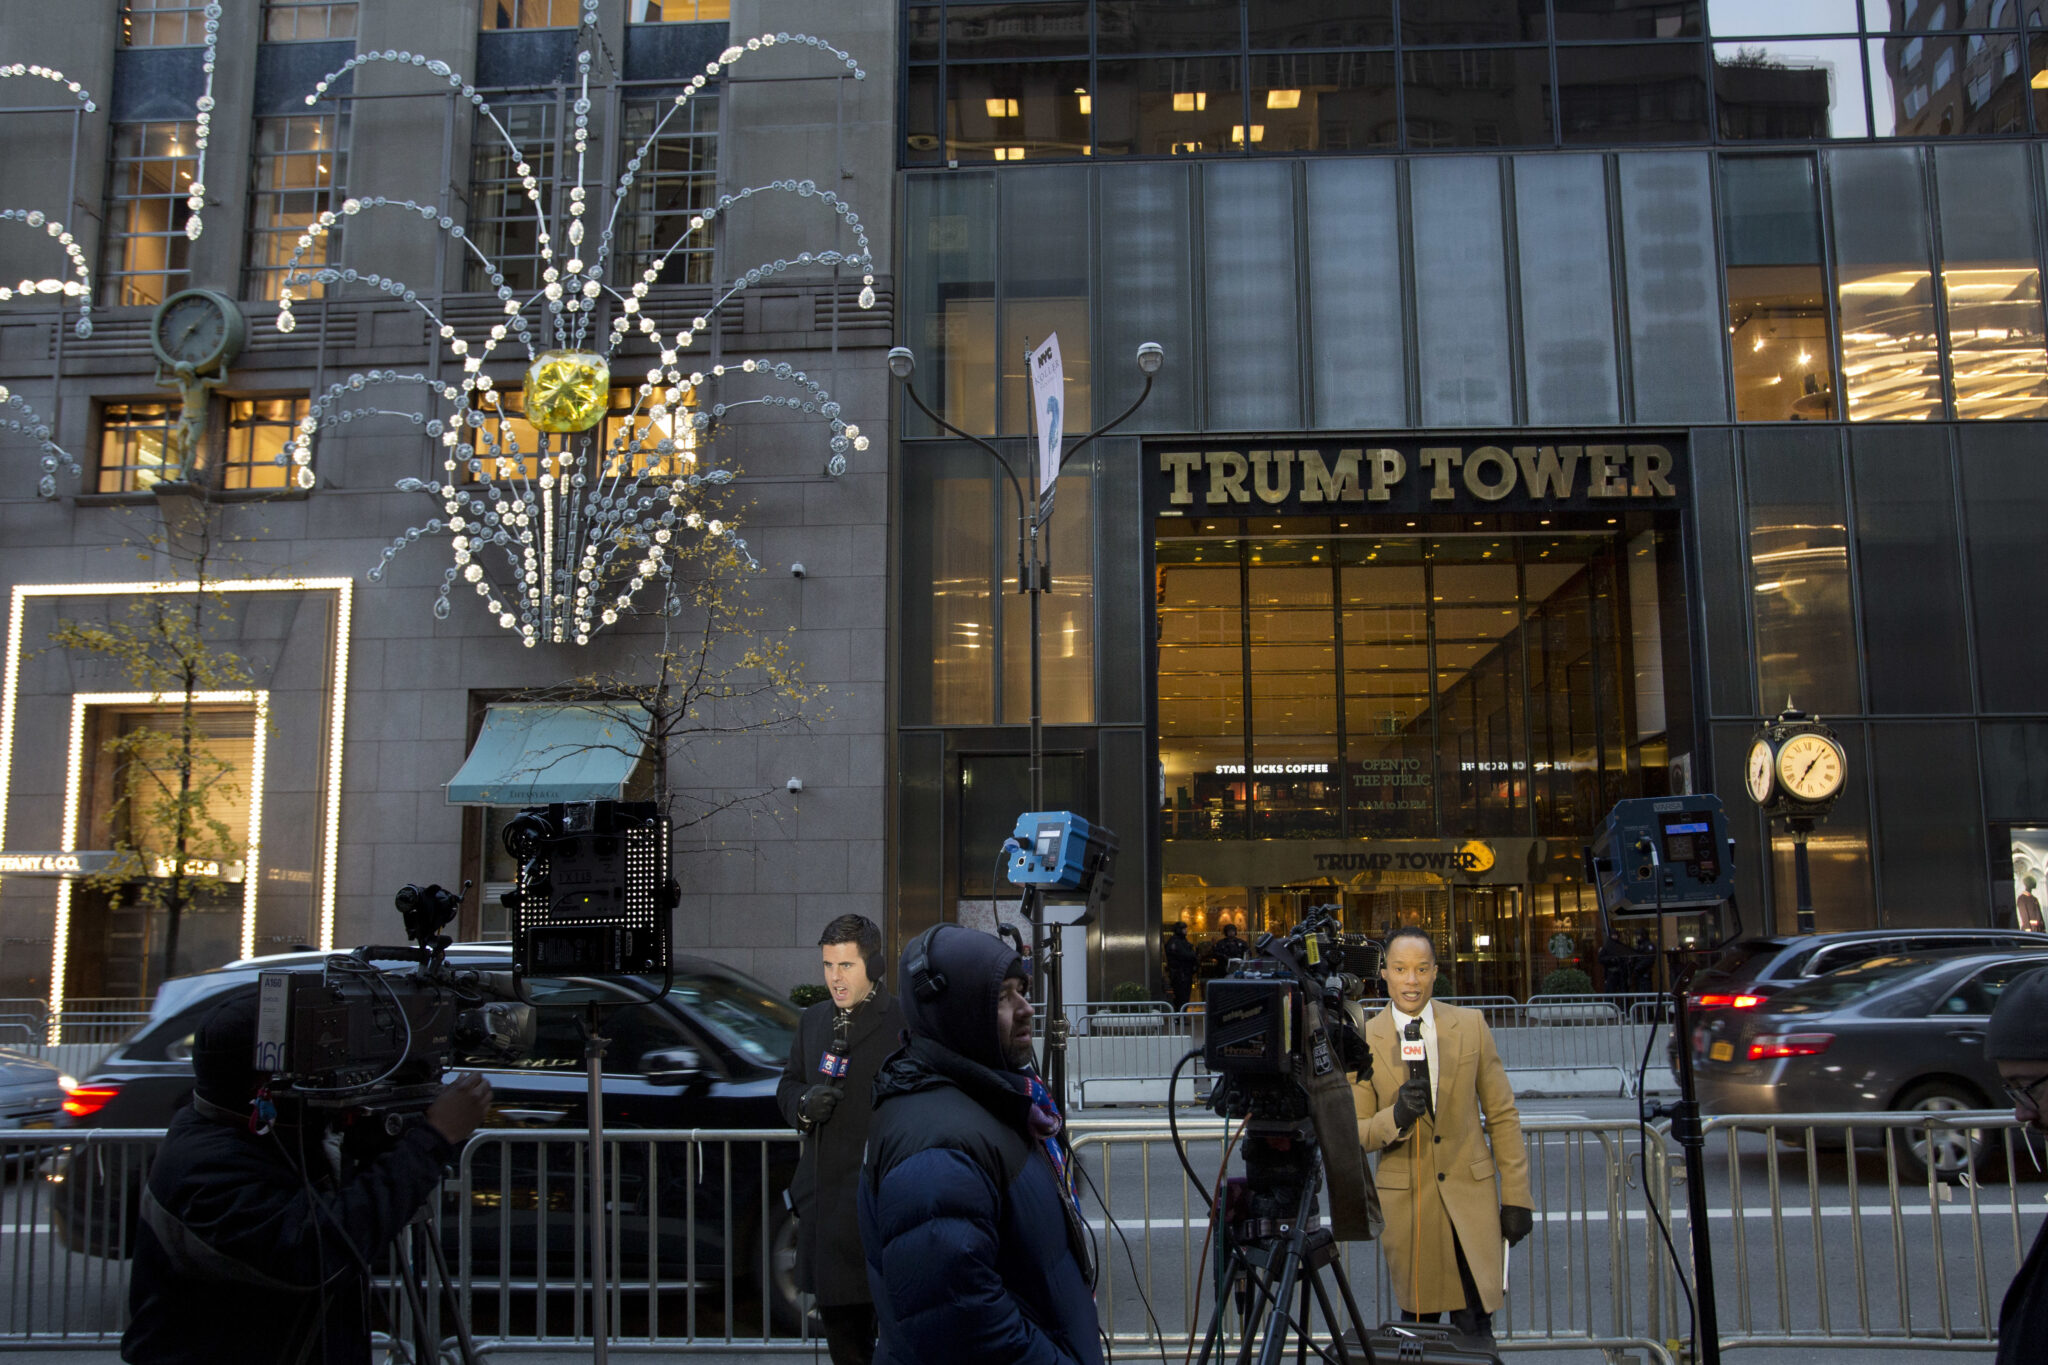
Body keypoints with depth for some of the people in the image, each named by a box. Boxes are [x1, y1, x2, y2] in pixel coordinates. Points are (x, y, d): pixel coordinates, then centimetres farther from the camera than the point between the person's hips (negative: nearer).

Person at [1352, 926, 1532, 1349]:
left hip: (1472, 1193, 1)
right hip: (1406, 1204, -1)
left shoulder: (1471, 1025, 1)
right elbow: (1357, 1134, -1)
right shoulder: (1364, 1040, -3)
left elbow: (1502, 1115, 5)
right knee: (1417, 1323, 7)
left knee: (1475, 1329, 2)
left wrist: (1516, 1198, 2)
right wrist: (1396, 1116, -21)